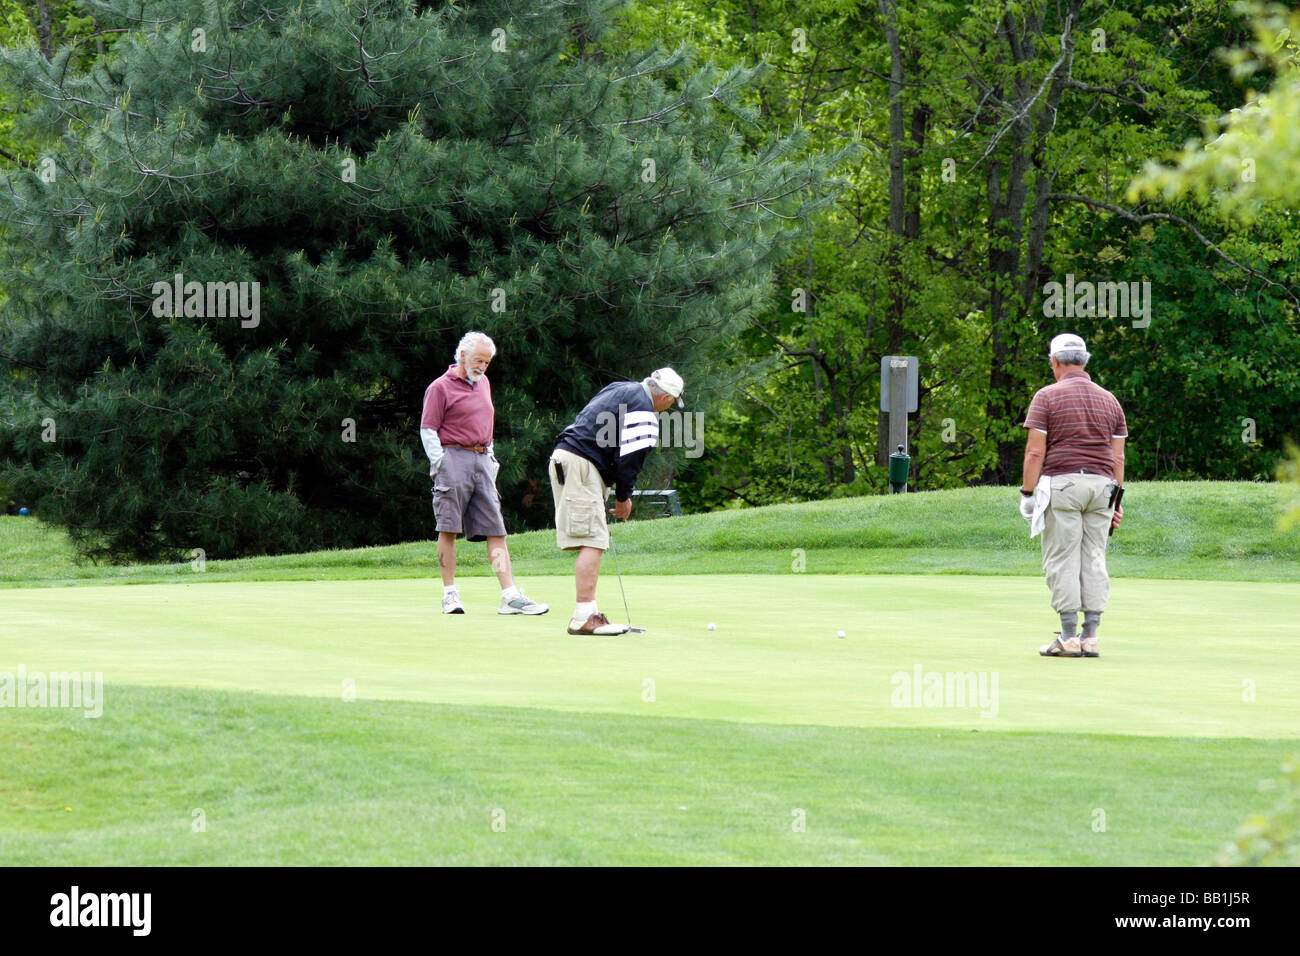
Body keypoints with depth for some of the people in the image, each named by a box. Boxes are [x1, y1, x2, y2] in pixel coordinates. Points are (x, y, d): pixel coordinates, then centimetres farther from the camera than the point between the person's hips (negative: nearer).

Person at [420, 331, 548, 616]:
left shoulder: (483, 383, 20)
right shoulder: (440, 388, -1)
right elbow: (428, 430, -5)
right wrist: (440, 464, -13)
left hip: (483, 461, 6)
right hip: (454, 456, -6)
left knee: (495, 530, -1)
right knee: (448, 528, -4)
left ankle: (510, 596, -7)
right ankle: (450, 593, 2)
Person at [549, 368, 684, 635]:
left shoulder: (620, 390, 21)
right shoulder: (643, 411, -10)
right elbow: (630, 459, -11)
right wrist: (623, 498, 4)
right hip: (580, 465, -10)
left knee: (590, 542, 11)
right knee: (592, 542, -12)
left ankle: (588, 614, 11)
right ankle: (584, 617, -18)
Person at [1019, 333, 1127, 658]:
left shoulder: (1047, 396, -1)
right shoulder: (1109, 400, 13)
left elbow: (1035, 451, -7)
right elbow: (1118, 456, 12)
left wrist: (1027, 494, -2)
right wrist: (1117, 502, 15)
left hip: (1061, 483, -4)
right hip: (1102, 484, 4)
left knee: (1062, 561, -3)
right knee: (1094, 560, 5)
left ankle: (1069, 637, -8)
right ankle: (1091, 637, 2)